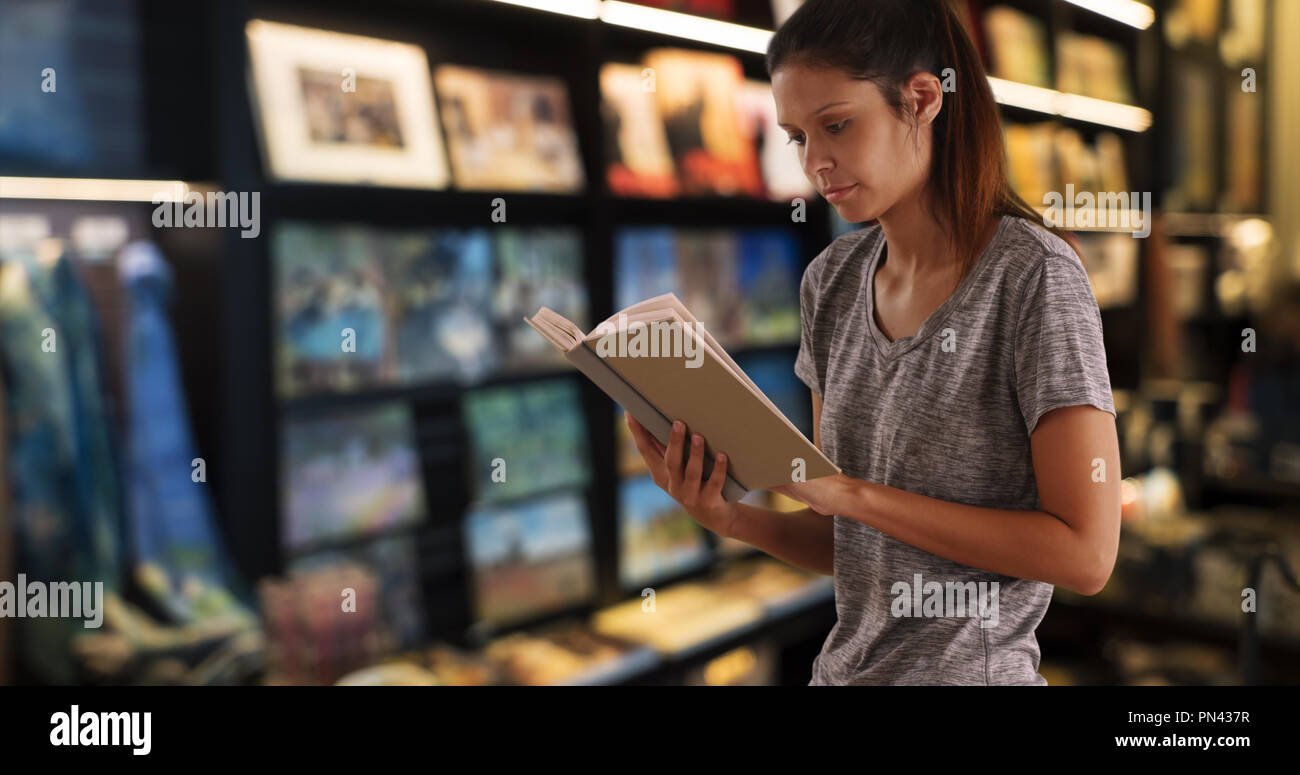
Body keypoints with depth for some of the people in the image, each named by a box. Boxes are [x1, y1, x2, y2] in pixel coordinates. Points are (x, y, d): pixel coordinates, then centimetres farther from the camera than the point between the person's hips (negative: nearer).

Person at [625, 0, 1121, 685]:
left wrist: (853, 493, -22)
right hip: (843, 665, 5)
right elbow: (847, 545, 5)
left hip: (974, 667, -5)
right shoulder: (831, 282, 0)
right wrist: (732, 518, -14)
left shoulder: (1032, 275, -16)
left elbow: (1086, 553, -20)